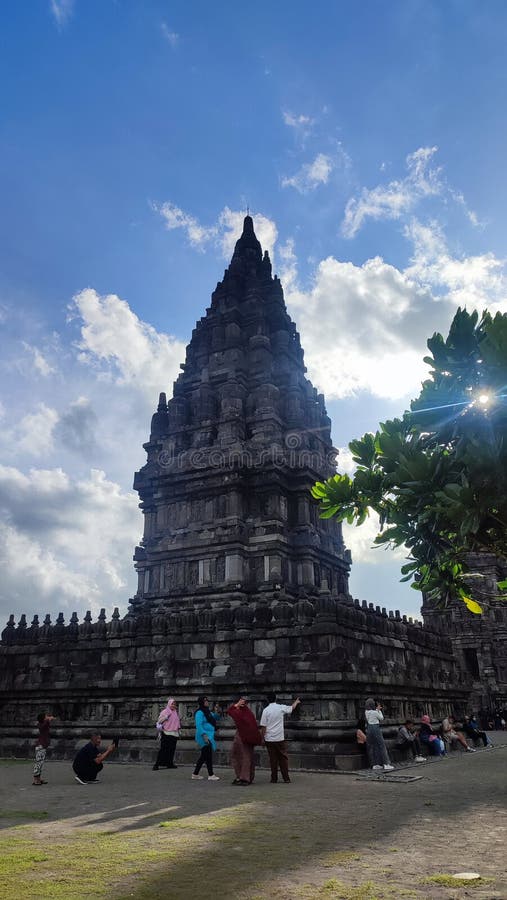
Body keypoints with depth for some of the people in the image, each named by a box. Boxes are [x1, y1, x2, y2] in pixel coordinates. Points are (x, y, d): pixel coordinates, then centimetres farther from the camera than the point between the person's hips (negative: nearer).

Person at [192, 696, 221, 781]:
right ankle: (210, 775, -5)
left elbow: (216, 718, 23)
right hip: (204, 736, -9)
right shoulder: (200, 712, -13)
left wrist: (217, 712, 3)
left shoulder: (208, 712, 15)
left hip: (209, 736, 9)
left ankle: (195, 774, 21)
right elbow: (198, 725, -21)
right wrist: (204, 735, -29)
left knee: (204, 756, 13)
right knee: (208, 755, -8)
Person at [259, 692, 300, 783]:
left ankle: (274, 779, 10)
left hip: (269, 739, 0)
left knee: (273, 759, 7)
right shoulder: (281, 708, -1)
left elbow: (263, 726, -6)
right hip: (280, 738, 0)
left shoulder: (266, 710, -5)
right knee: (283, 758, 9)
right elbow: (292, 708, 18)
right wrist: (296, 701, 38)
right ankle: (286, 779, 9)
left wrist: (262, 738, 4)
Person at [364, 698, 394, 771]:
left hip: (369, 729, 7)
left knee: (372, 747, 11)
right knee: (382, 746, -2)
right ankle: (386, 764, -6)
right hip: (375, 729, -7)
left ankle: (375, 764, 13)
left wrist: (377, 709, 21)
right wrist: (379, 710, 13)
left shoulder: (366, 712, 6)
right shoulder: (375, 712, -13)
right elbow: (381, 718, 3)